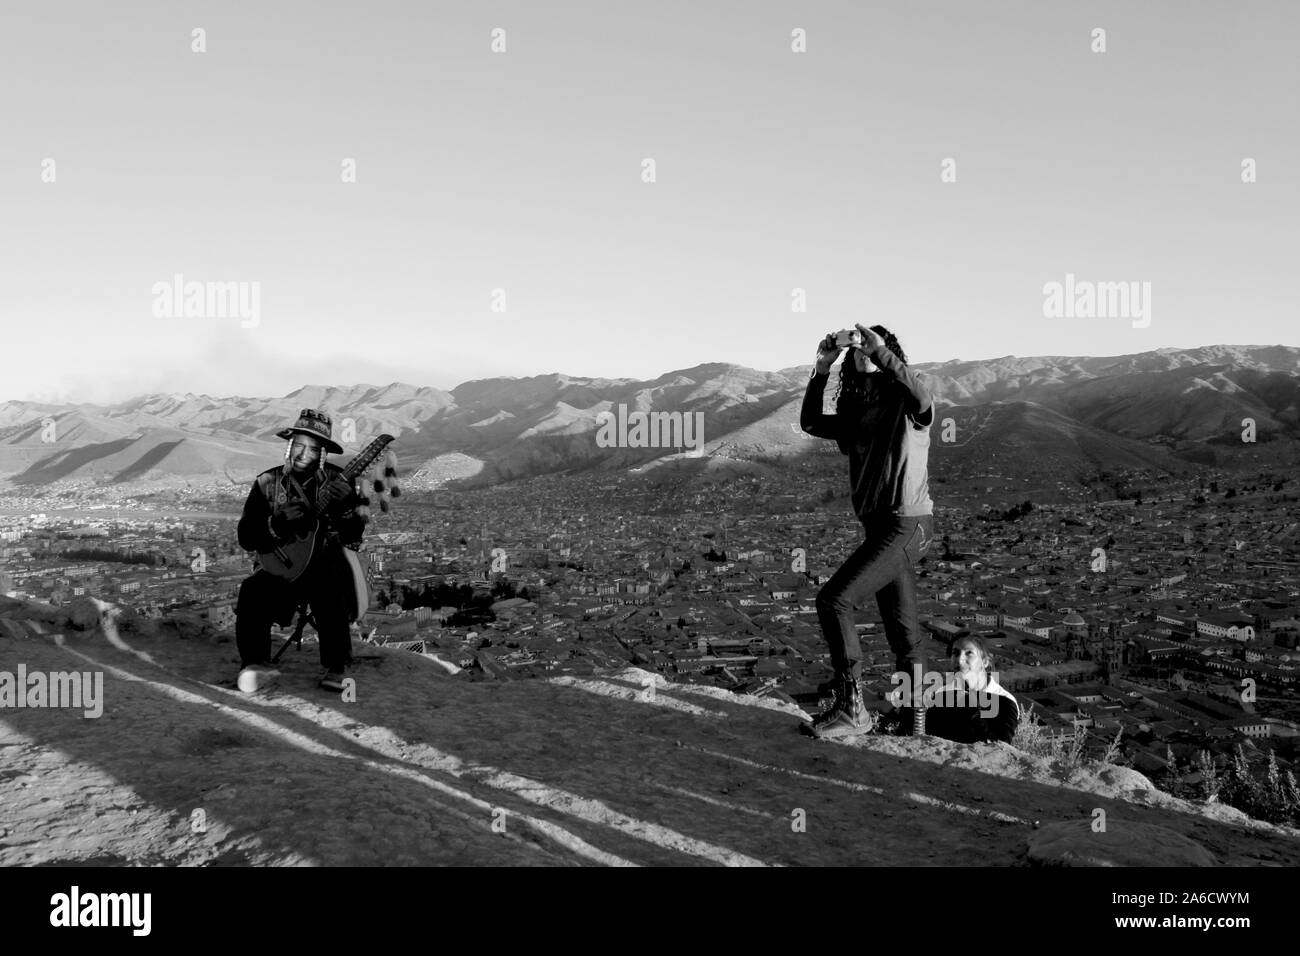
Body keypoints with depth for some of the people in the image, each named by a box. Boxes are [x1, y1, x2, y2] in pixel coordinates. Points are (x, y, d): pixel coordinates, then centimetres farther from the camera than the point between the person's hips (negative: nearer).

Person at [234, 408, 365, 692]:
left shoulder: (337, 482, 1)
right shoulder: (268, 483, 3)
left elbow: (353, 537, -2)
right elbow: (245, 538, 0)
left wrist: (347, 509, -22)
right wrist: (277, 524, -19)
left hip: (326, 565, -1)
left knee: (329, 589, -34)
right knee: (253, 591, -28)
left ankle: (335, 670, -27)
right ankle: (254, 666, -22)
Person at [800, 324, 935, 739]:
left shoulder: (907, 407, -7)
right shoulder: (855, 415, 13)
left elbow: (922, 398, -29)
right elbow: (810, 423, 14)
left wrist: (881, 351, -29)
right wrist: (821, 369, 3)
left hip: (907, 525, -8)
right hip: (881, 525, 8)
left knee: (833, 599, -17)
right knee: (901, 628, 13)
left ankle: (850, 705, -11)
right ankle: (916, 723, 22)